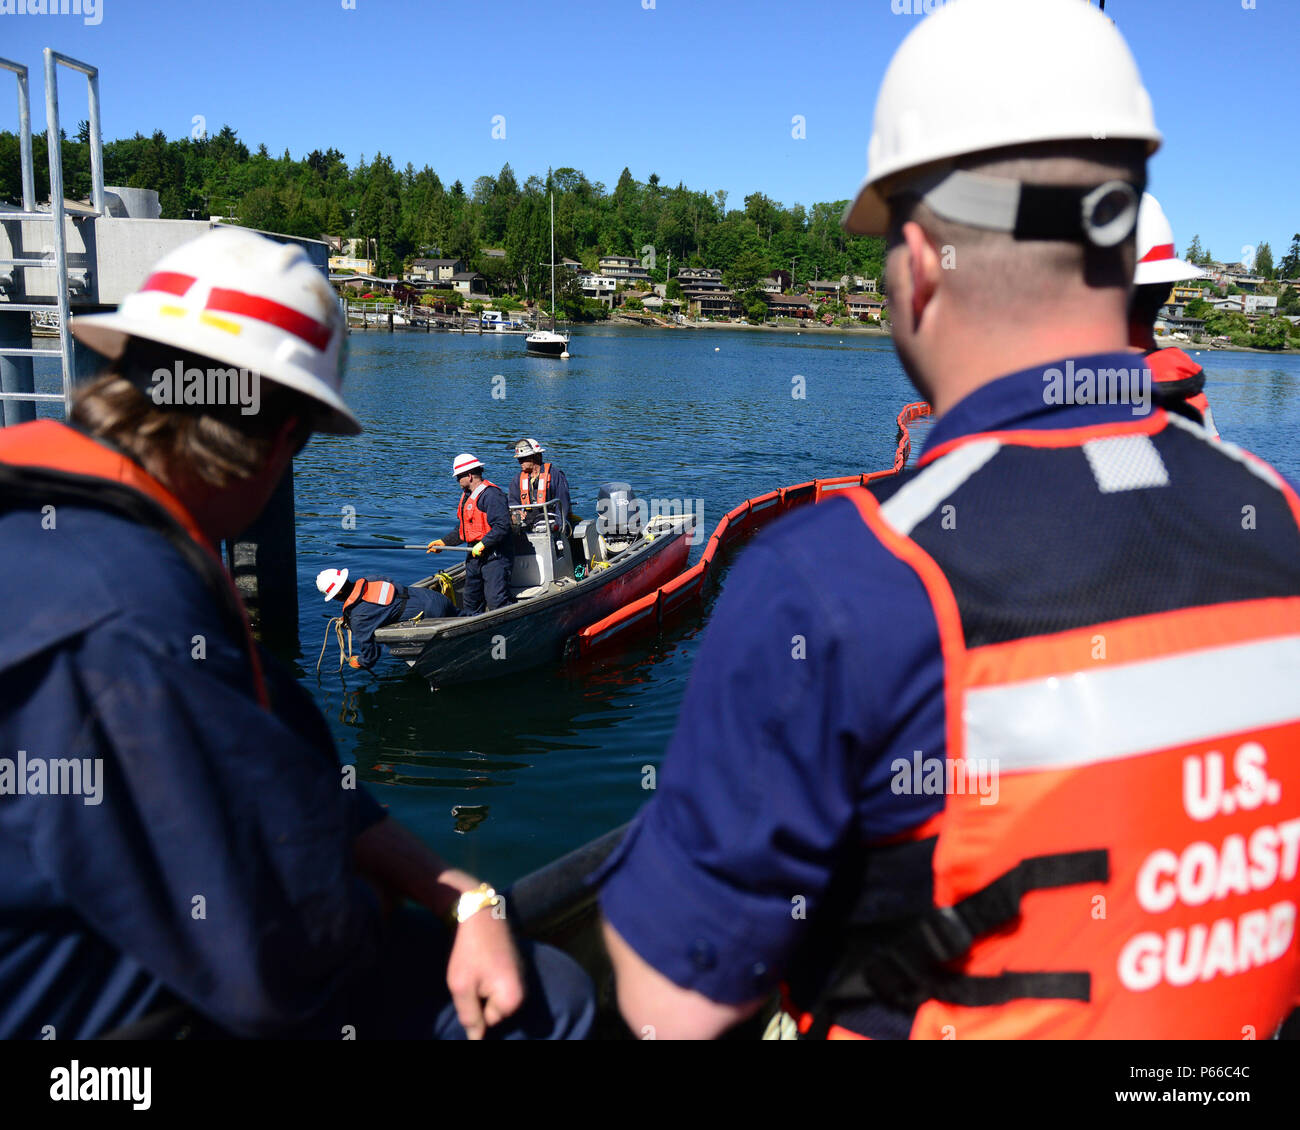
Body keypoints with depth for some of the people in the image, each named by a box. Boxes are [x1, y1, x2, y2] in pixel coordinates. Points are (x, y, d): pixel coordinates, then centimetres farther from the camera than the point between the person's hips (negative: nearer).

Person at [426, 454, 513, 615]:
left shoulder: (491, 494, -16)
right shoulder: (467, 496, 17)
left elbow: (502, 526, -24)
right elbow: (462, 528, 25)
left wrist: (483, 544, -24)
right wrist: (443, 542, 17)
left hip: (494, 557, -10)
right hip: (475, 555, 10)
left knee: (496, 602, -13)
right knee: (469, 602, 15)